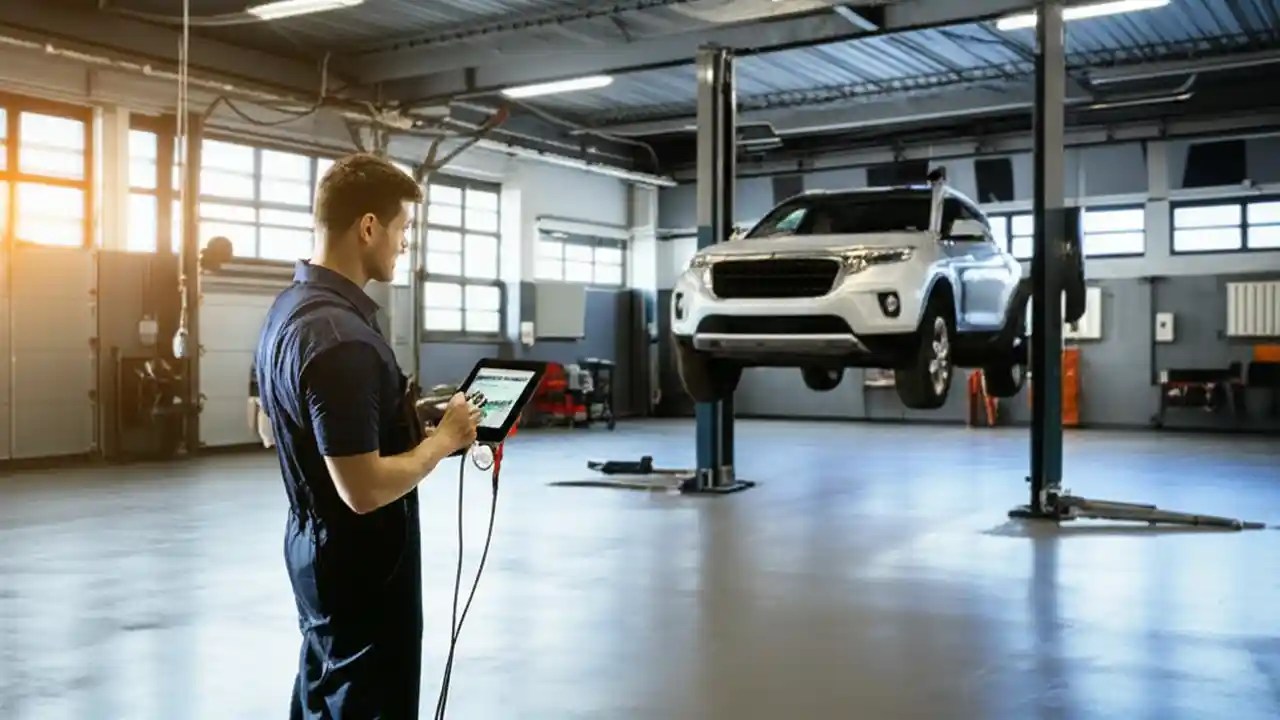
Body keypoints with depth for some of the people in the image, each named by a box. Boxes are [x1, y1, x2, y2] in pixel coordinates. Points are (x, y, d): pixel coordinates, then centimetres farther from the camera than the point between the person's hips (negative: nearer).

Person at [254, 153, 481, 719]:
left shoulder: (292, 306, 4)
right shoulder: (339, 337, -28)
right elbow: (365, 489, -29)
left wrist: (418, 423, 10)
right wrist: (443, 439, -14)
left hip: (320, 548, 10)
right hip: (362, 564, -10)